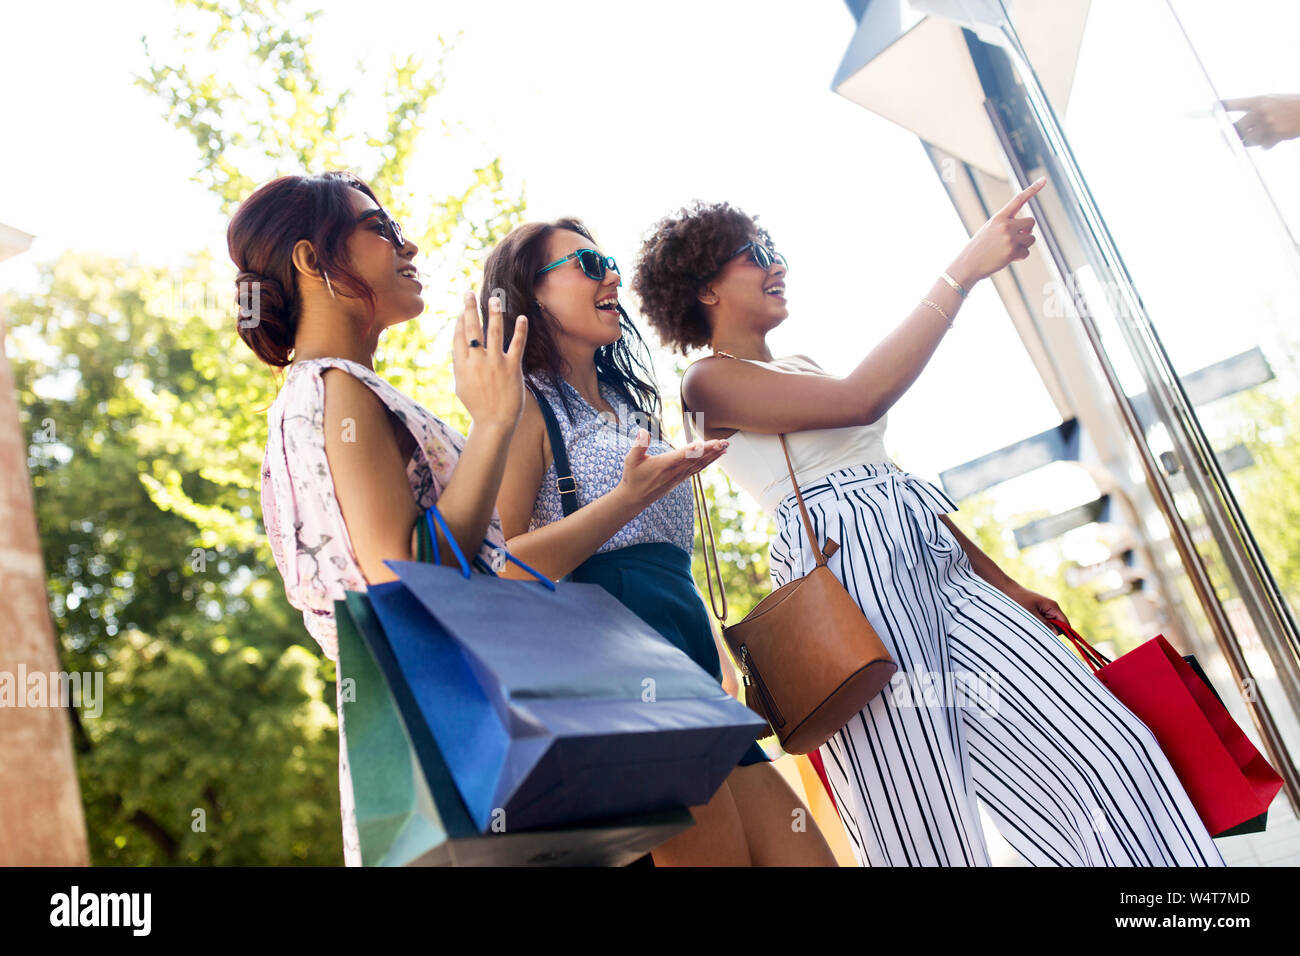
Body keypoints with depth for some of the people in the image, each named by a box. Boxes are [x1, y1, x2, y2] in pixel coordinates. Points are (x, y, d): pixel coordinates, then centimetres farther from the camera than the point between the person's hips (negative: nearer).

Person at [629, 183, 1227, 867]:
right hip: (853, 581, -8)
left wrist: (1003, 583, 22)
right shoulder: (710, 381, -2)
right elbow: (860, 398, -17)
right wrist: (964, 270, -14)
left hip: (935, 572, 8)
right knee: (927, 830, -6)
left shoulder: (801, 368, 24)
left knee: (1105, 746, 2)